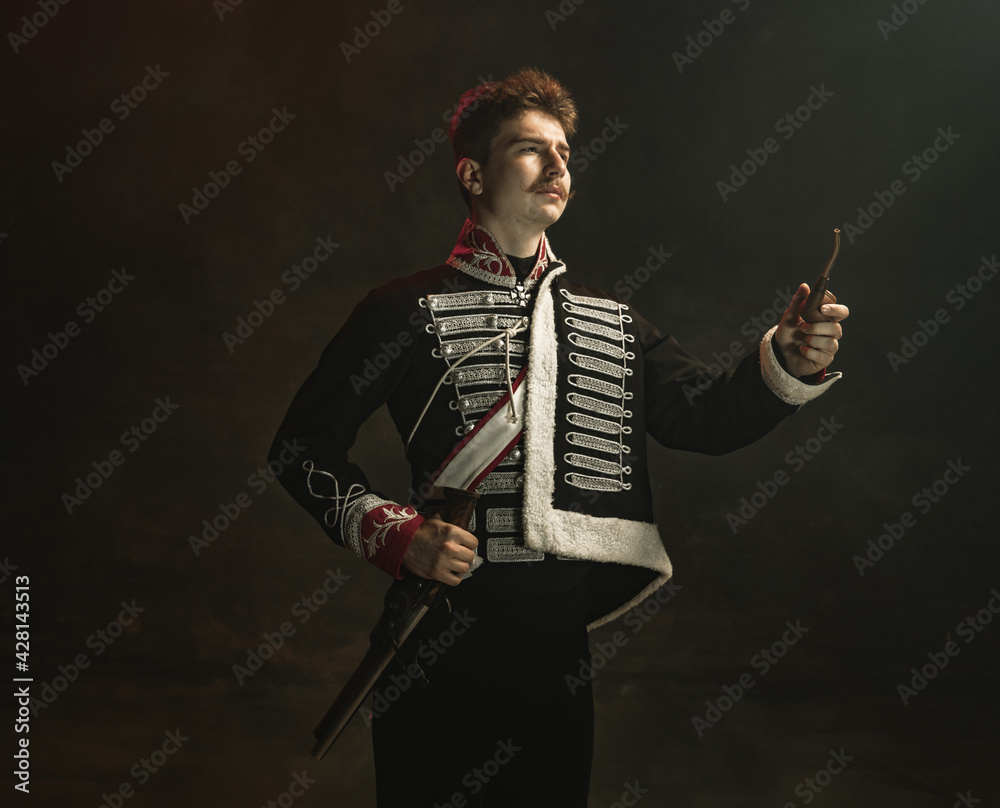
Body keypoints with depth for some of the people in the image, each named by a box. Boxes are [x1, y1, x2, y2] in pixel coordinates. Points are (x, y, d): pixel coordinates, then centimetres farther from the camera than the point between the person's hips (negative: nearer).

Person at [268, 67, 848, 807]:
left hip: (561, 648, 4)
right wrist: (398, 533, -16)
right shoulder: (408, 310, -2)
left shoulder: (611, 321, 13)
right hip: (441, 648, -4)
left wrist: (791, 360, -13)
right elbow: (304, 446, -3)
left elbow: (708, 417, 5)